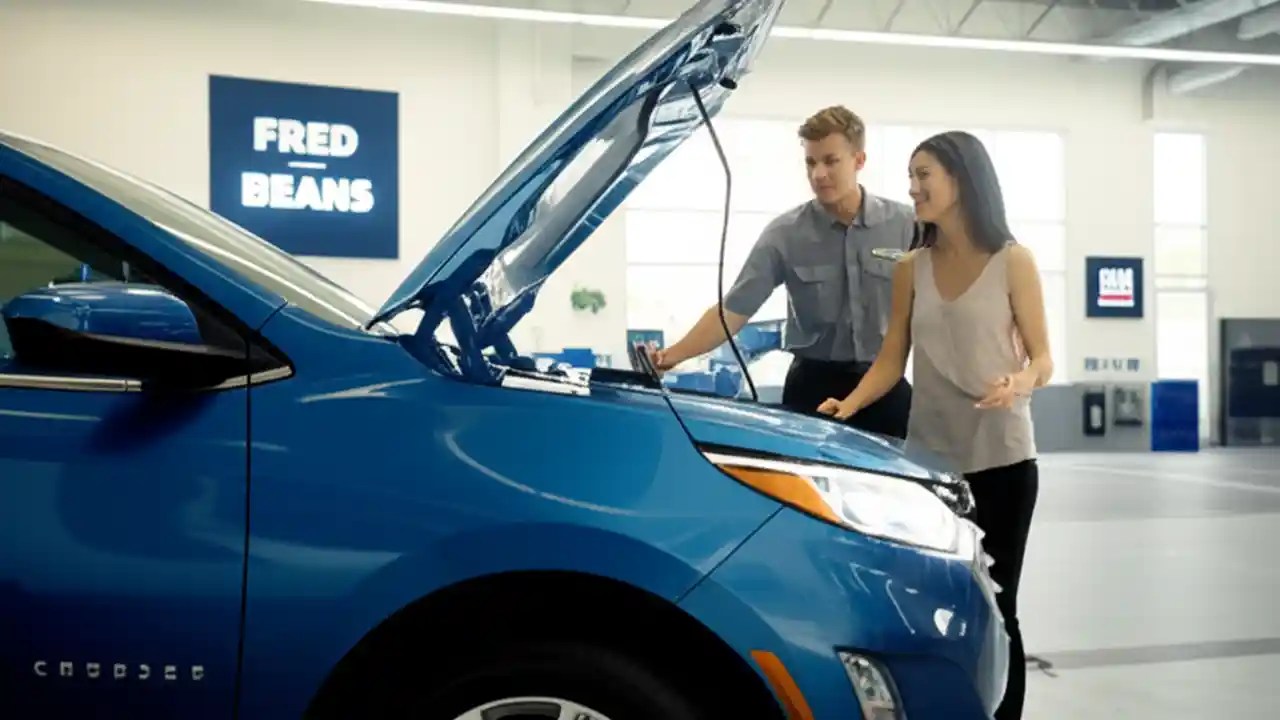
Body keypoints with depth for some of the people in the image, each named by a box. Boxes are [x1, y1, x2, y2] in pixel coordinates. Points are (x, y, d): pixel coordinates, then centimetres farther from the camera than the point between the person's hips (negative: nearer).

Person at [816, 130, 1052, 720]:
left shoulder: (1012, 261, -2)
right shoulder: (911, 269, 8)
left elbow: (1042, 357, -2)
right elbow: (891, 362, 8)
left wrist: (1020, 383, -24)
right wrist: (850, 405, -10)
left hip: (1000, 459, -3)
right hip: (927, 458, 3)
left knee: (993, 608, 2)